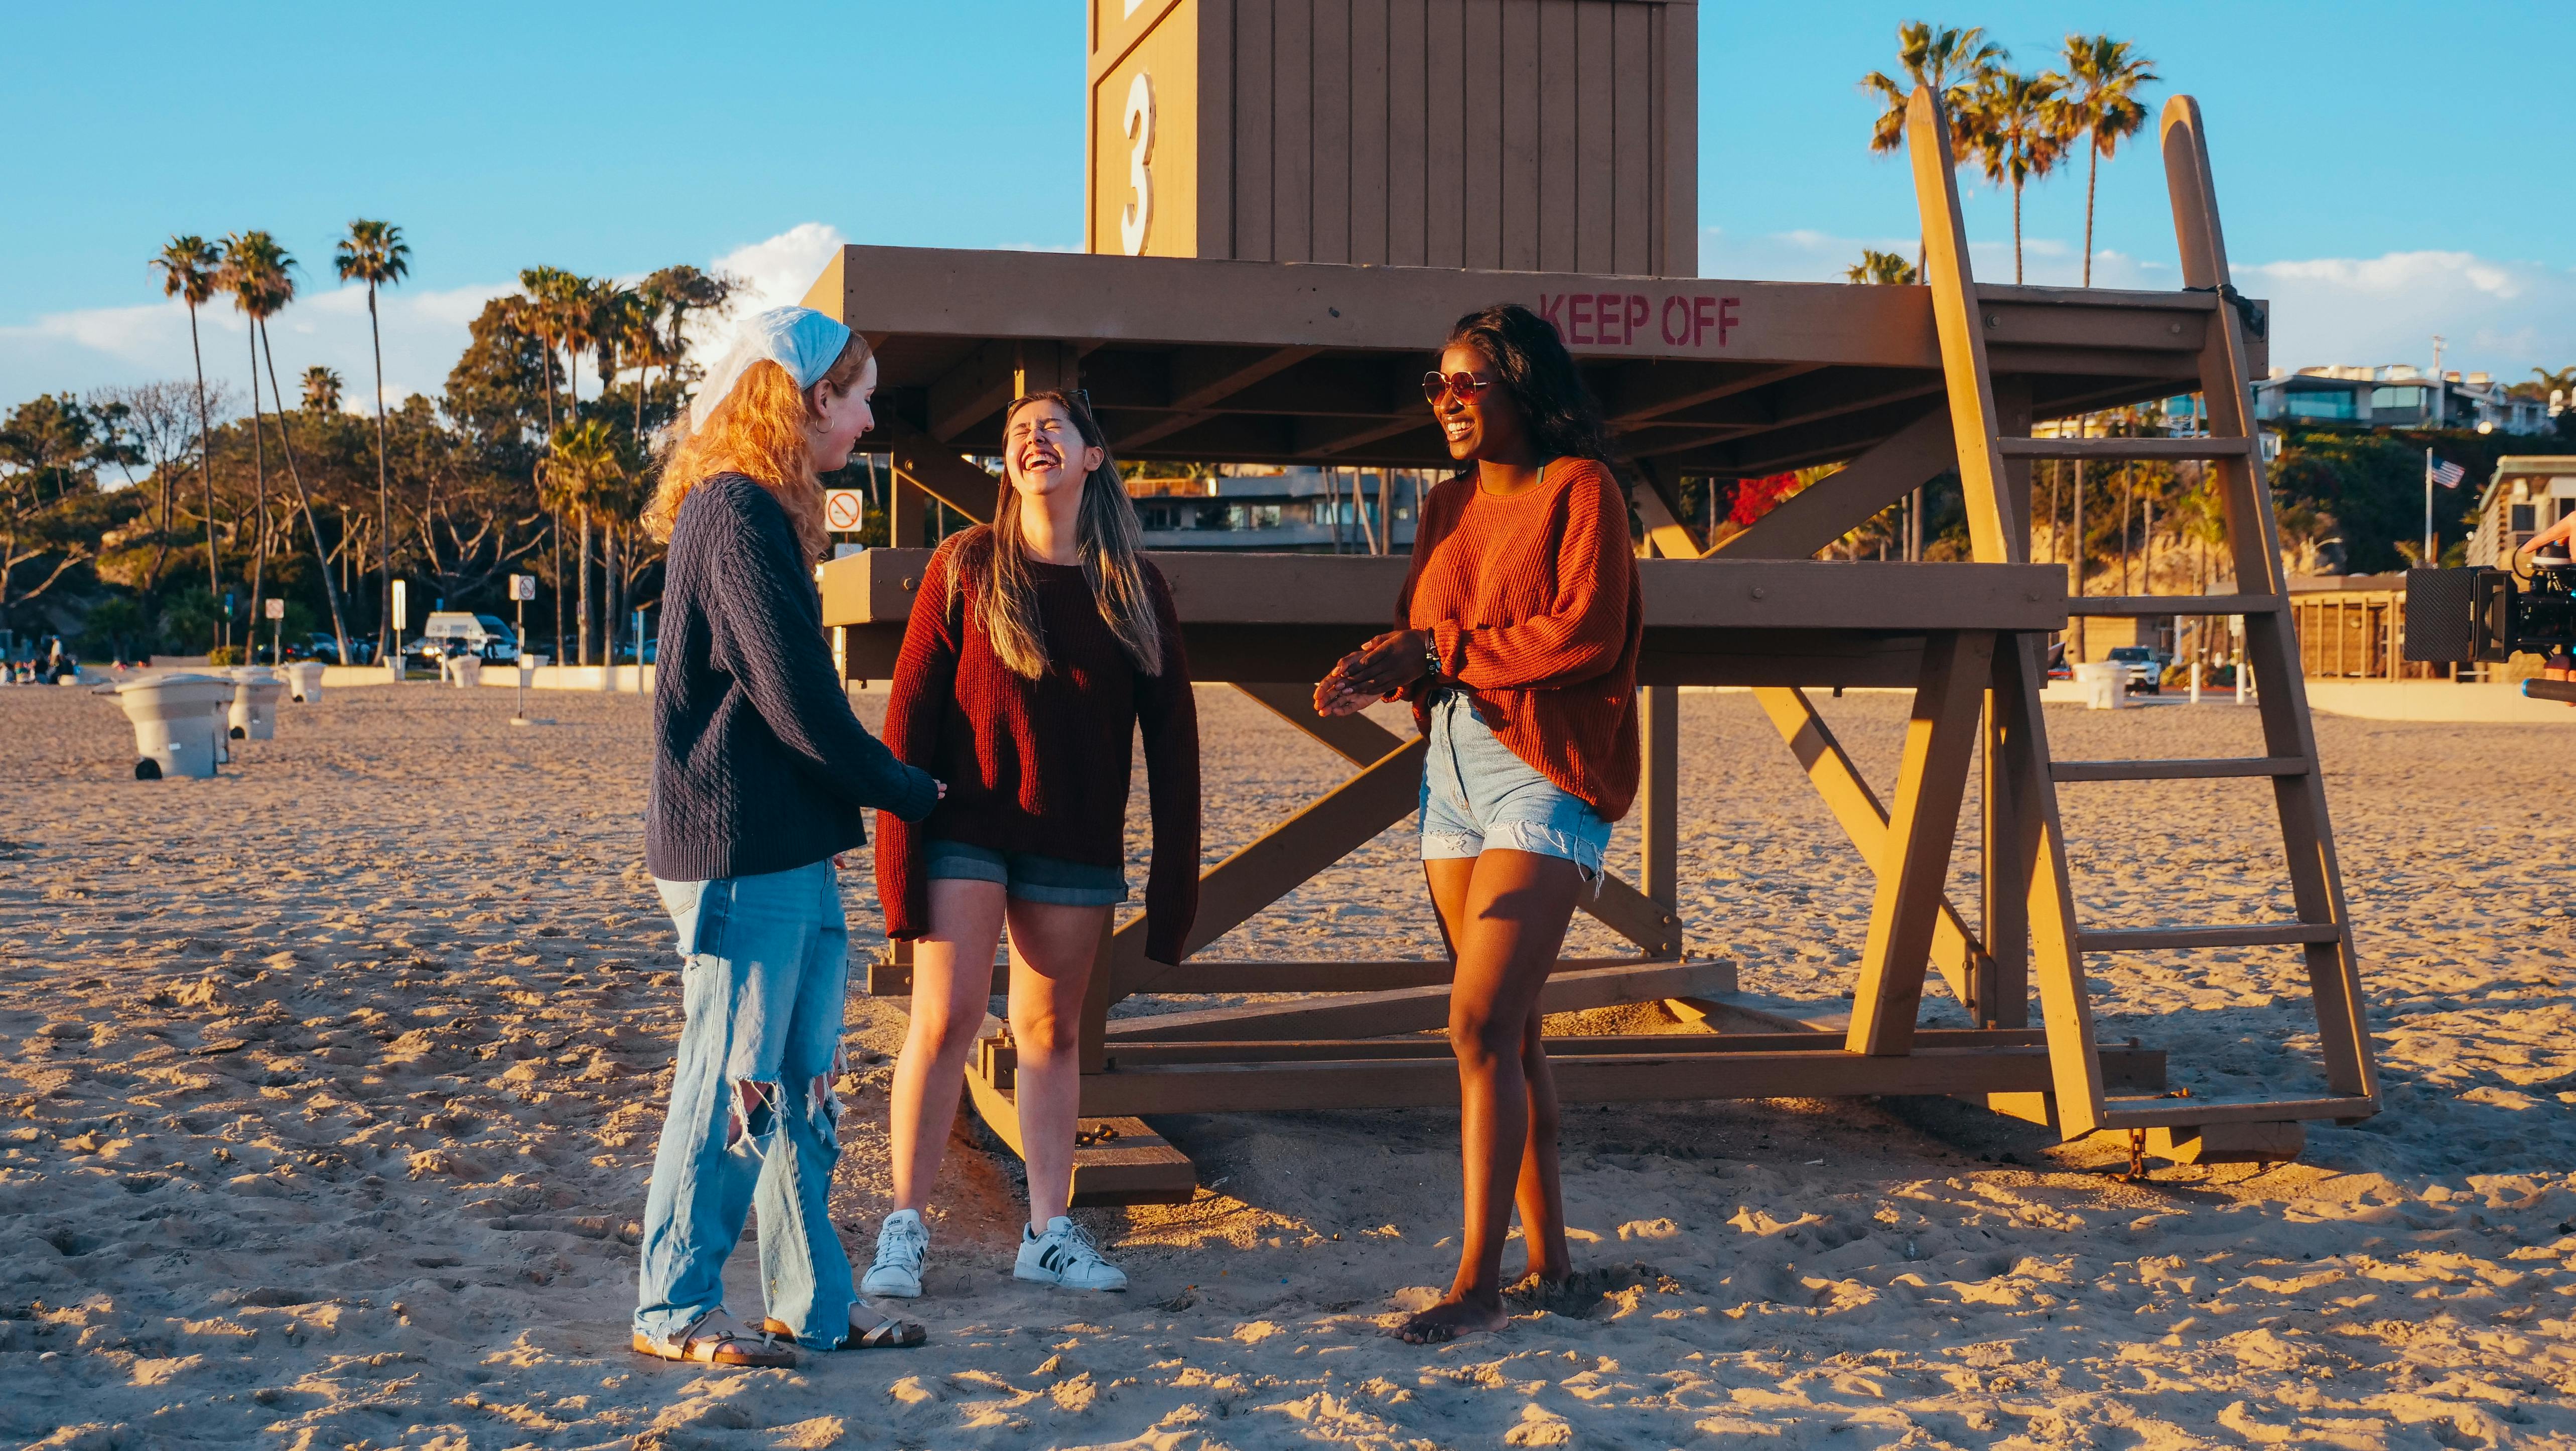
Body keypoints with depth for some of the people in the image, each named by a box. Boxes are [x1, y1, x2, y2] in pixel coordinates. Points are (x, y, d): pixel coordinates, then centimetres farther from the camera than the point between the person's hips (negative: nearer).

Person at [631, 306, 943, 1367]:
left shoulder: (753, 513, 17)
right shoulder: (740, 515, -16)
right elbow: (799, 703, -18)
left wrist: (843, 804, 9)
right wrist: (910, 793, -5)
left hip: (790, 850, 10)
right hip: (742, 854, -10)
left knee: (803, 1083, 13)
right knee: (733, 1082, -1)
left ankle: (812, 1303, 21)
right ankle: (674, 1311, 11)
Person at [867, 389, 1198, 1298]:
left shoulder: (1134, 589, 5)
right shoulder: (966, 567, -1)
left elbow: (1172, 736, 5)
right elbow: (911, 712, -3)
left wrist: (1176, 873, 1)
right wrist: (900, 851, -10)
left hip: (1077, 847, 2)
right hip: (967, 831, -2)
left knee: (1052, 1031, 8)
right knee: (945, 1020, -7)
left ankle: (1050, 1234, 14)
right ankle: (905, 1229, 1)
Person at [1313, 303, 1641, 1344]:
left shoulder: (1579, 489, -6)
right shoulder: (1450, 506, 15)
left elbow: (1585, 634, -17)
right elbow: (1419, 635, 13)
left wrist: (1442, 649, -12)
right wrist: (1376, 672, -10)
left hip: (1545, 772, -7)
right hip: (1452, 765, 8)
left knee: (1481, 1023, -15)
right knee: (1508, 1028, 11)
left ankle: (1477, 1283, -11)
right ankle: (1547, 1254, 21)